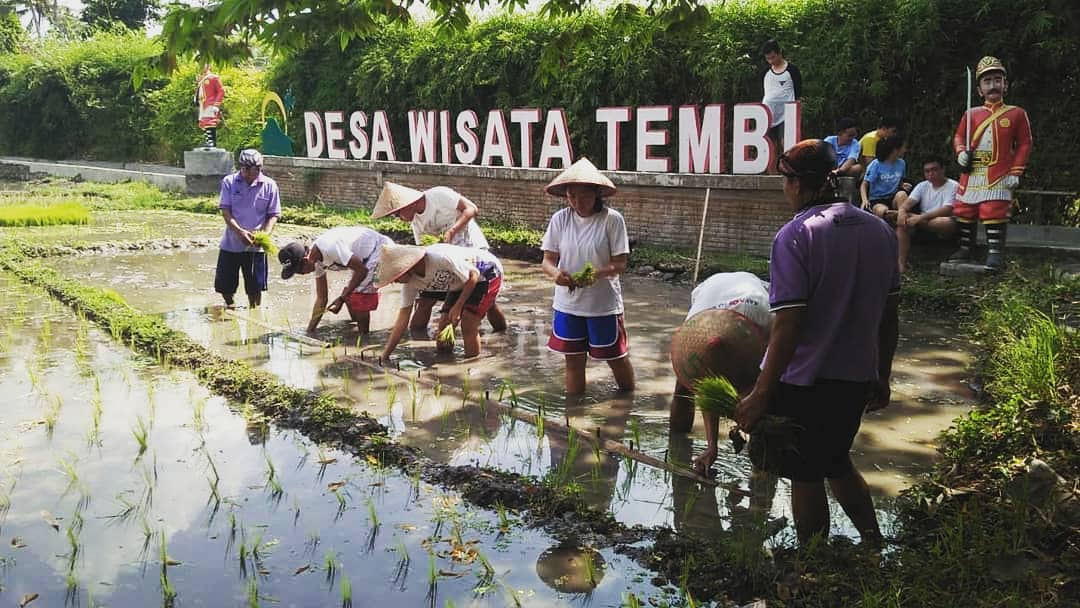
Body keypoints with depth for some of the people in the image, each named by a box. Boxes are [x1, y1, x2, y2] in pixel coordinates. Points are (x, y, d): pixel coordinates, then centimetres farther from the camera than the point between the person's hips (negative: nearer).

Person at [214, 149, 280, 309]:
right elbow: (225, 210, -9)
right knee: (224, 284, 11)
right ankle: (230, 306, 38)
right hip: (231, 242, 1)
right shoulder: (229, 182, -5)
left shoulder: (270, 186, -4)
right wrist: (240, 231, -24)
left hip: (256, 246, -1)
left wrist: (265, 234, -21)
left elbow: (273, 215, -2)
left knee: (255, 287, 5)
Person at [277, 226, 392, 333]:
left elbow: (362, 270, -27)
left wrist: (342, 298, -23)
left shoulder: (331, 248, -34)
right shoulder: (316, 261, -5)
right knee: (349, 296, 8)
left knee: (359, 295, -14)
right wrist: (309, 332, 2)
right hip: (366, 256, 9)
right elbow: (321, 298, 2)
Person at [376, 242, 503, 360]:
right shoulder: (410, 282, -15)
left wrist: (458, 306, -25)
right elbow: (403, 319, -10)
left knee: (468, 325, -18)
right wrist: (385, 356, -12)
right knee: (444, 324, -3)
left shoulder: (440, 258, -38)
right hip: (462, 284, 7)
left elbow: (474, 274, -25)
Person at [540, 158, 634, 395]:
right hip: (568, 302, 3)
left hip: (604, 303, -2)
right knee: (573, 360, 13)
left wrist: (597, 273, -31)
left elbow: (620, 264, -11)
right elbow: (548, 259, -1)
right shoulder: (560, 219, -4)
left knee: (617, 358, 12)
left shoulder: (612, 219, -12)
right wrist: (555, 273, -25)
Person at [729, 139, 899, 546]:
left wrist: (761, 394, -16)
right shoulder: (879, 231, 3)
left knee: (805, 477, 10)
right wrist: (881, 376, 21)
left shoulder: (795, 236, -18)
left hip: (804, 380, -7)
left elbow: (788, 325, -21)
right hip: (857, 378, 7)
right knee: (836, 463, 27)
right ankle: (874, 542, 29)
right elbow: (889, 314, 10)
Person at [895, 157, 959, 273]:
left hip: (940, 228, -4)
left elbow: (946, 210, -20)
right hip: (922, 226, 4)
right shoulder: (923, 186, 12)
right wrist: (902, 210, -27)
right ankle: (902, 264, -27)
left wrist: (921, 217, -29)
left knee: (948, 222, -38)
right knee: (902, 224, -24)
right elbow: (908, 202, -2)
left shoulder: (953, 186, -6)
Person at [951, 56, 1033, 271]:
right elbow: (959, 136, 18)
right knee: (964, 212, 7)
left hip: (999, 176, -4)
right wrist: (961, 152, -5)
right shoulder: (971, 114, 13)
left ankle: (995, 252, -5)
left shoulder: (1017, 114, 5)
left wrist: (1016, 172, -4)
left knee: (994, 213, -11)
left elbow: (1024, 144, 5)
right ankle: (965, 249, 20)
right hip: (971, 174, 4)